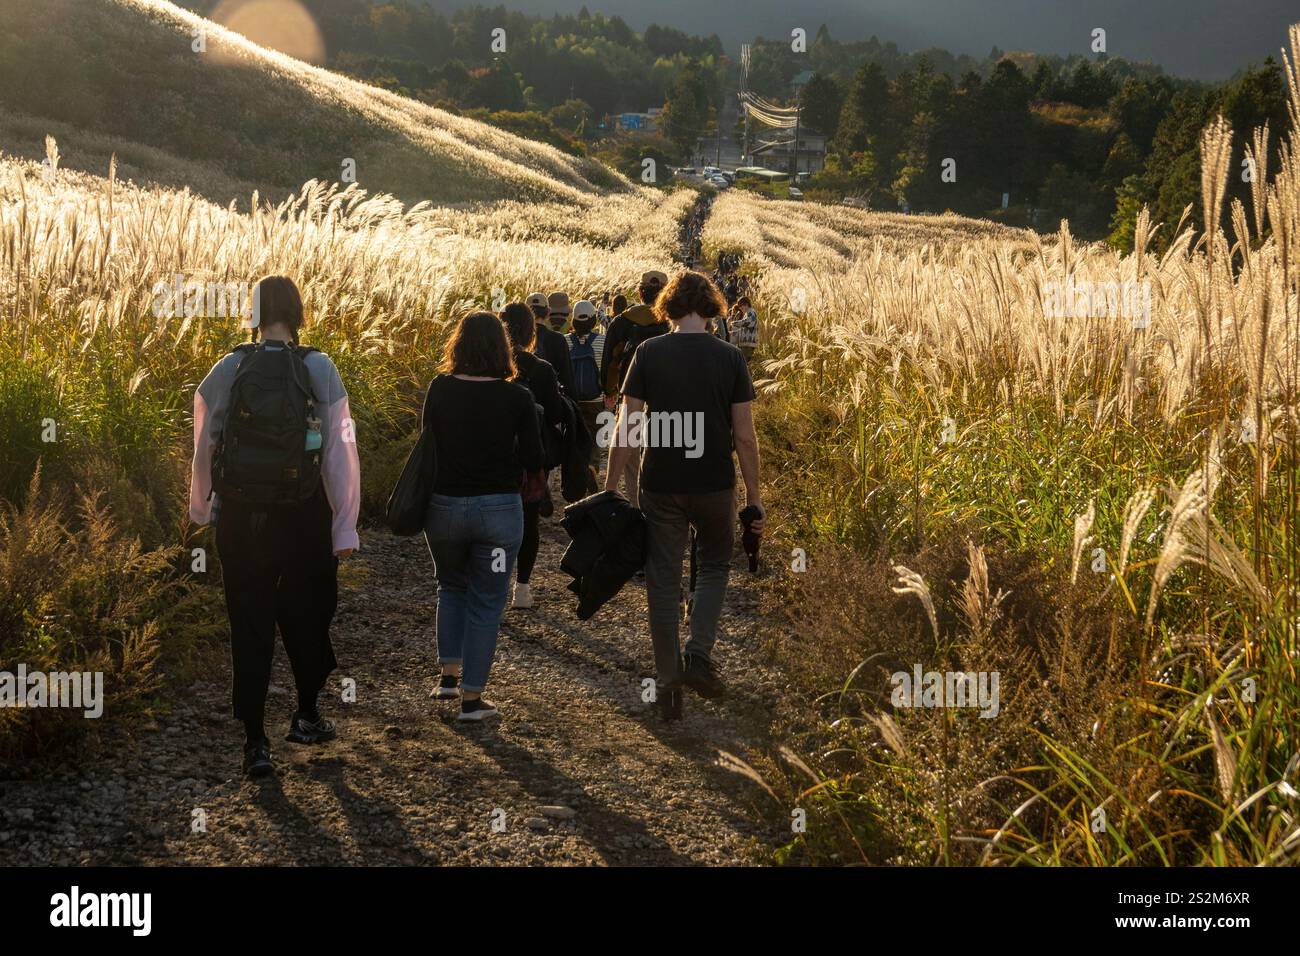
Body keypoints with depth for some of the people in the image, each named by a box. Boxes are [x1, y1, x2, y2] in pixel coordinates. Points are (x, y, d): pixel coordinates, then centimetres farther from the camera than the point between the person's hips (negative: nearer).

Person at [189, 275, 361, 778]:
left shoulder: (226, 370, -4)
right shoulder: (319, 369, -7)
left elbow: (204, 448, 4)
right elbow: (340, 453, -7)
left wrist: (201, 509, 21)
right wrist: (345, 528, -1)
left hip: (239, 517, 0)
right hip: (304, 515, 0)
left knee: (249, 627, 9)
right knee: (307, 616, 21)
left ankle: (255, 742, 7)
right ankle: (307, 716, 34)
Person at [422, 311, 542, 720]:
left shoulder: (439, 390, -7)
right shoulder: (517, 397, -11)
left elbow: (429, 444, 3)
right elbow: (534, 460, -5)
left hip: (444, 505, 2)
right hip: (498, 509, -2)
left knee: (451, 586, 26)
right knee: (486, 602, 8)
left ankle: (449, 674, 21)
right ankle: (472, 697, 10)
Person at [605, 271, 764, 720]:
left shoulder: (648, 353, -5)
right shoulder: (729, 358, -4)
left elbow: (626, 427, -7)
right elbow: (745, 435, -5)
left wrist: (610, 488, 0)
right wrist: (754, 497, 3)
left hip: (661, 488, 0)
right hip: (715, 486, 0)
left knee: (663, 582, 9)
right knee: (714, 567, 22)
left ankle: (669, 681, 12)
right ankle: (699, 656, 5)